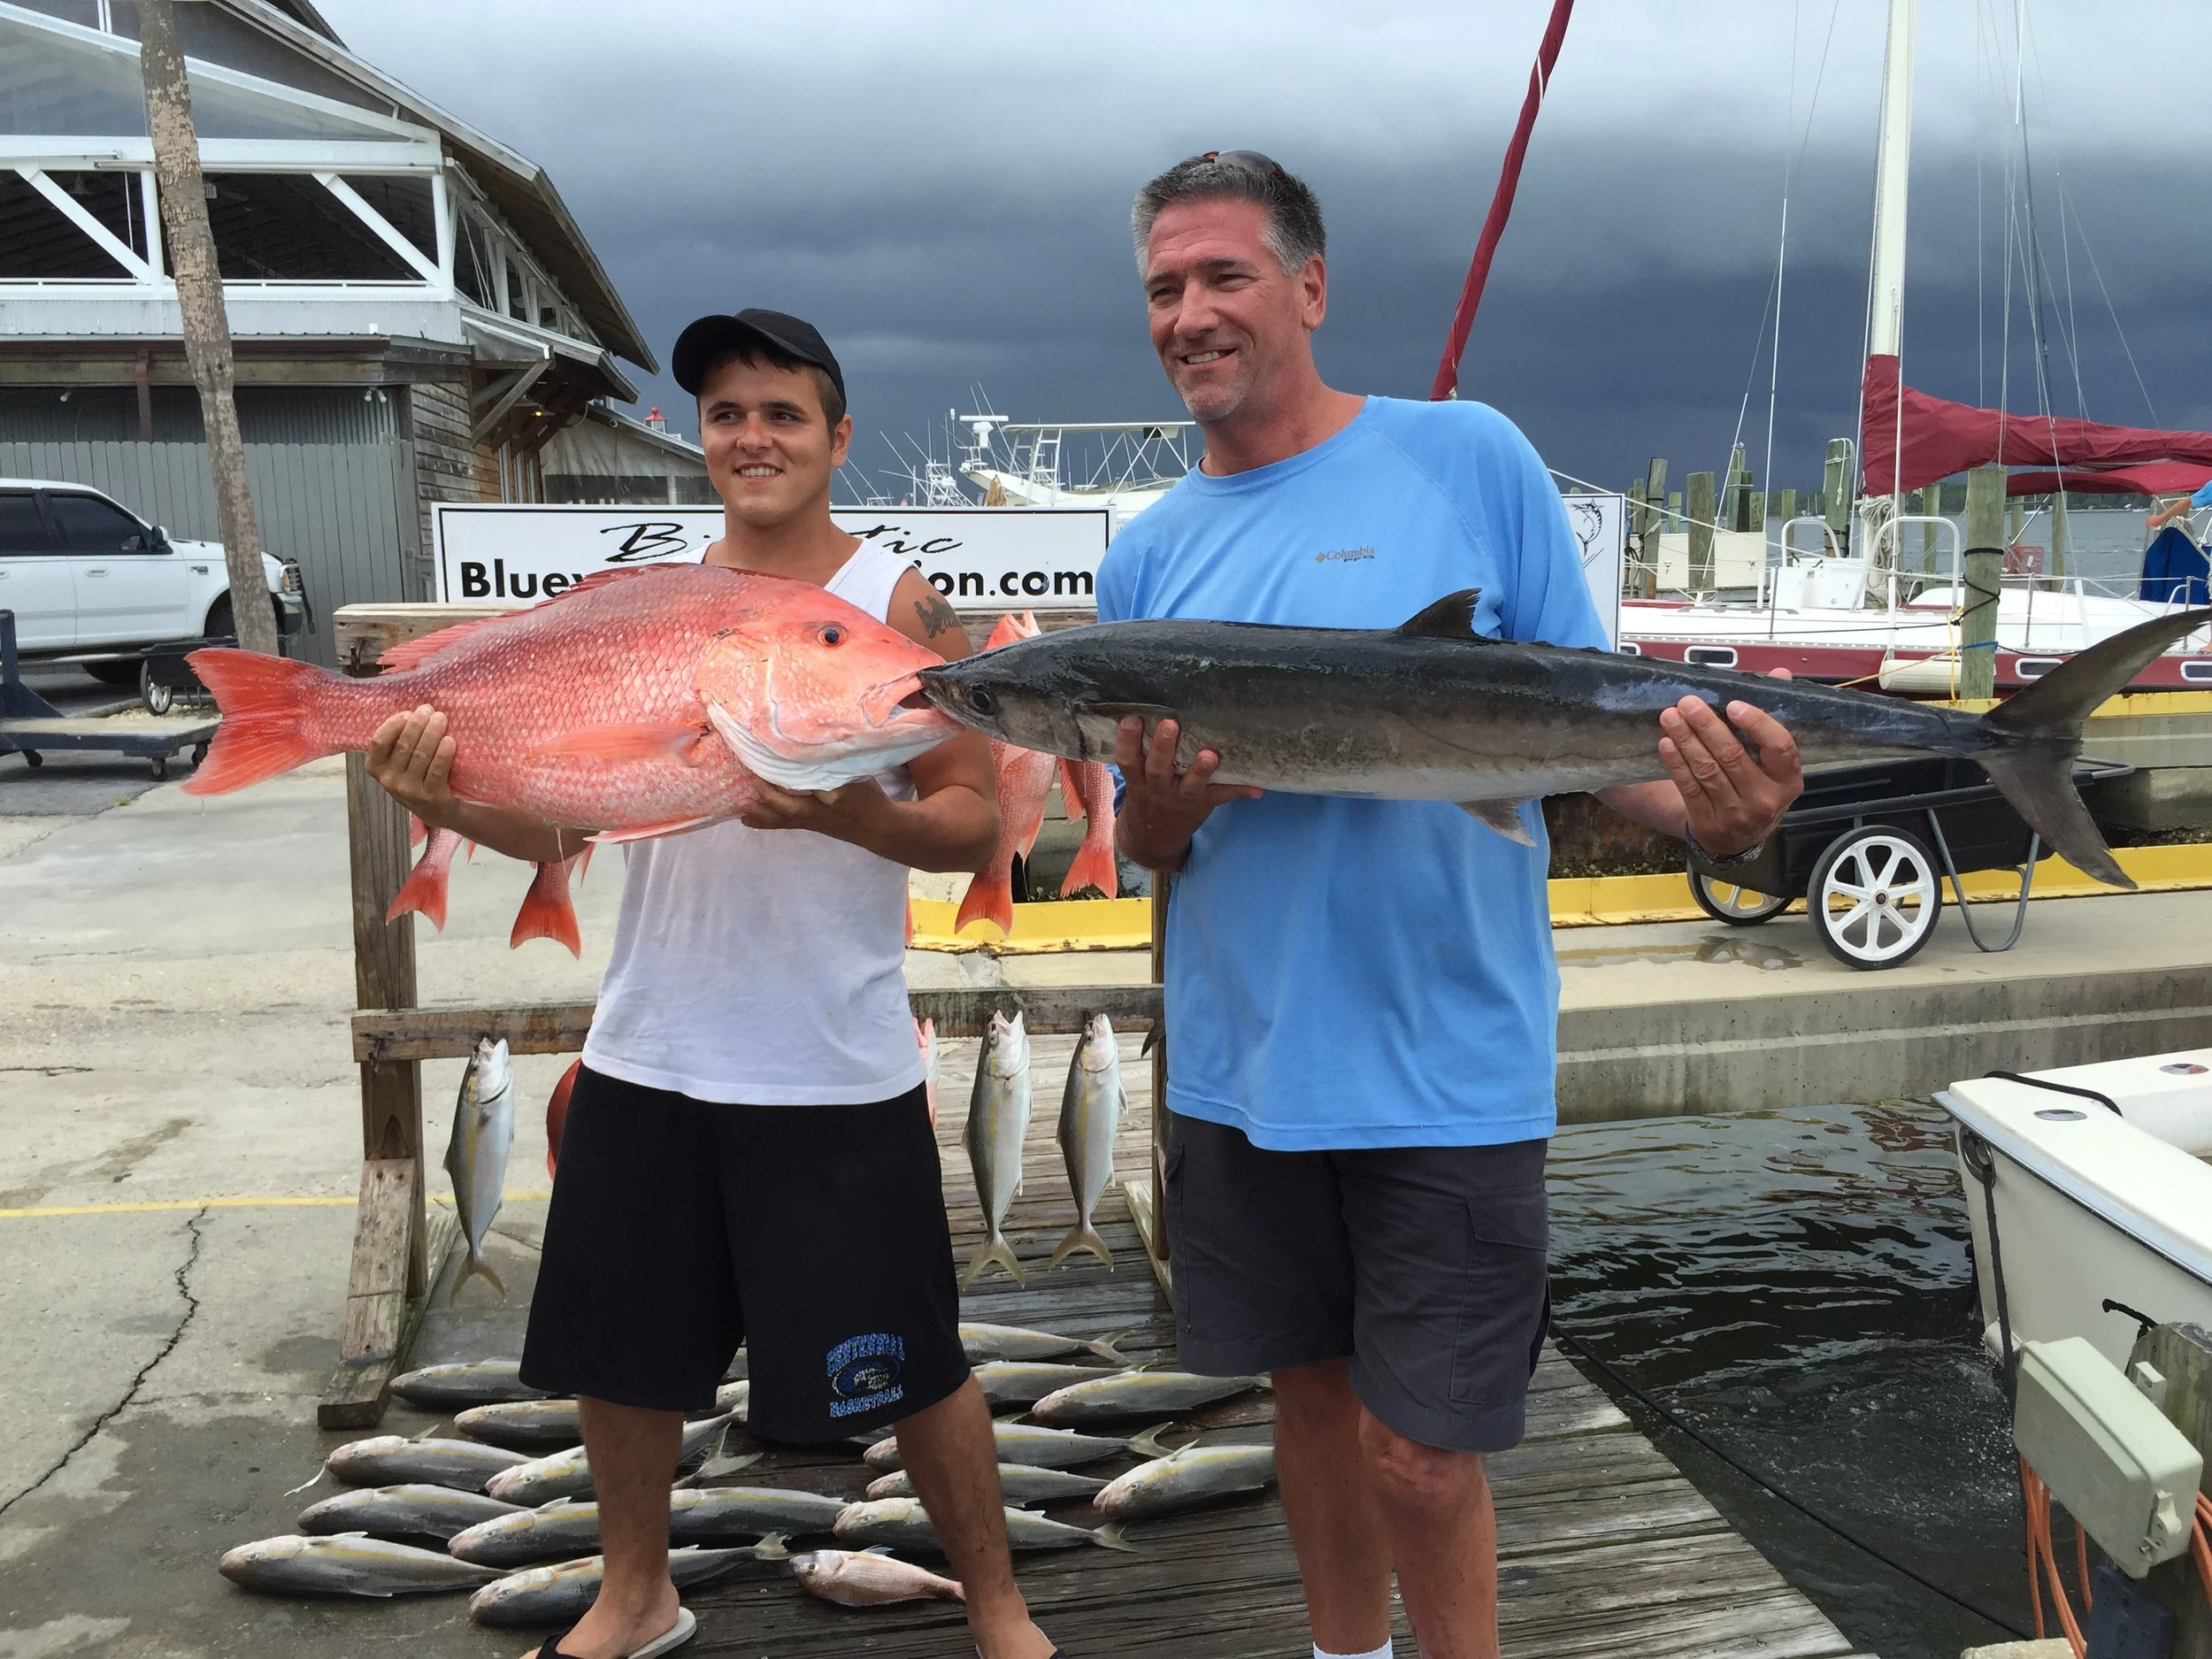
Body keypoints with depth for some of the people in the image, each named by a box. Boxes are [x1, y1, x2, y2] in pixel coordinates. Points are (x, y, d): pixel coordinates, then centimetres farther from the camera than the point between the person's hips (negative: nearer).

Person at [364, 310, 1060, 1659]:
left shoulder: (898, 602, -5)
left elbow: (975, 825, -8)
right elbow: (561, 816, 4)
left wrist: (847, 812, -27)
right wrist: (451, 799, -16)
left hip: (836, 1074, -4)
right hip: (647, 1054, 5)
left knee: (911, 1369, 7)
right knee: (617, 1349, 18)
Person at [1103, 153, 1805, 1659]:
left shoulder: (1469, 457, -4)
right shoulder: (1150, 557, 6)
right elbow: (1139, 848, 9)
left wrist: (1710, 810, -23)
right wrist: (1168, 802, -14)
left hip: (1447, 1069, -4)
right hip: (1240, 1067, 4)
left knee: (1417, 1450, 1)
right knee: (1312, 1391, 19)